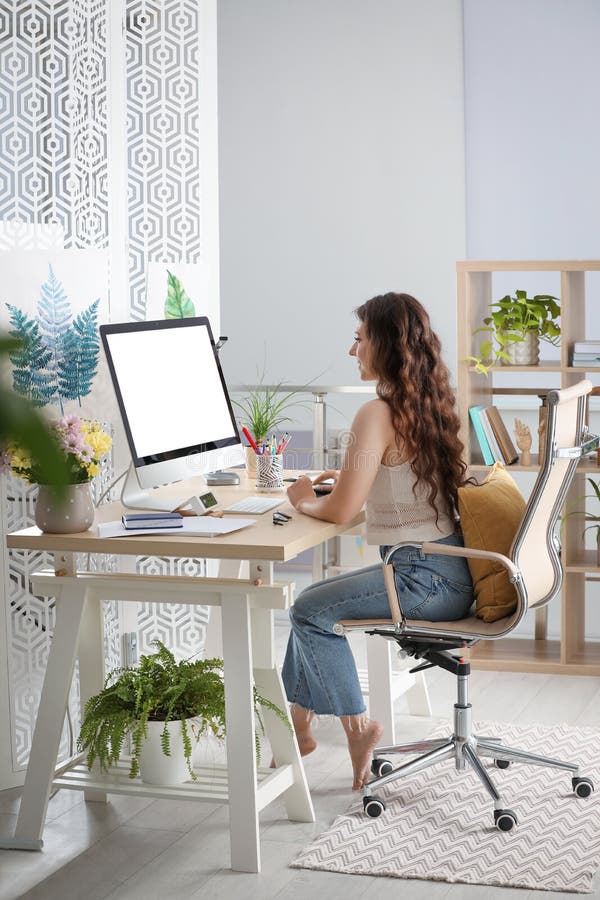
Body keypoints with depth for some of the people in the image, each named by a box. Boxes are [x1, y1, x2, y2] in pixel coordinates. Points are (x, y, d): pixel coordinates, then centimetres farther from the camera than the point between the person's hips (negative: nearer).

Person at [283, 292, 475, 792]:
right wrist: (349, 478, 20)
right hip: (446, 567, 10)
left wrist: (305, 499, 1)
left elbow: (341, 510, -19)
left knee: (311, 611, -1)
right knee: (314, 598, 17)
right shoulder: (428, 405, 9)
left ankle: (357, 724, 8)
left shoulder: (377, 415, -18)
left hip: (426, 578, -10)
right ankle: (300, 721, 23)